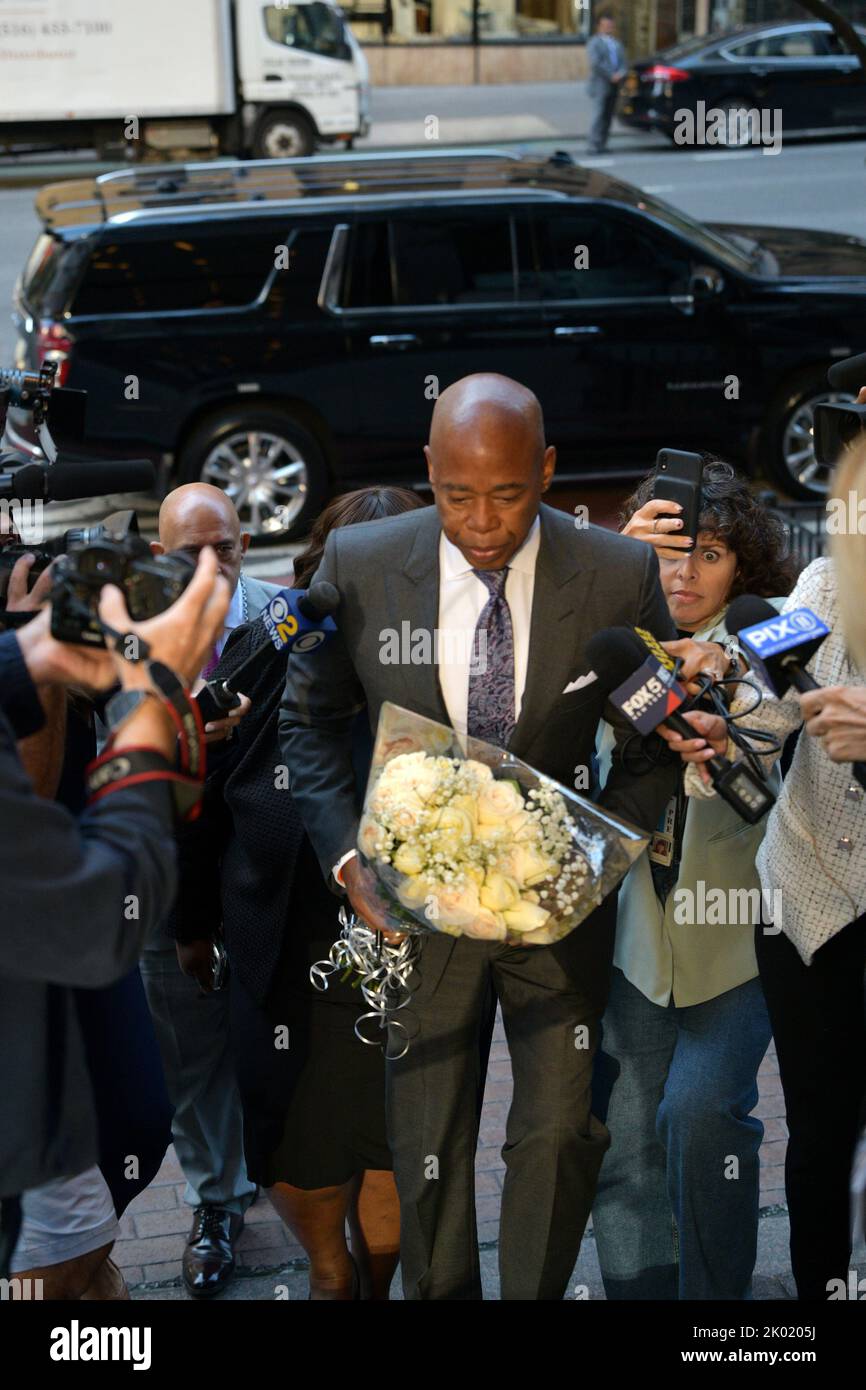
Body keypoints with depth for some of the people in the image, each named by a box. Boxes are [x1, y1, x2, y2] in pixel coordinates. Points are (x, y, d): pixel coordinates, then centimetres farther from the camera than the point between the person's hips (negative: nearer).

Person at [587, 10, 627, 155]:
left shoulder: (617, 44, 21)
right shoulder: (594, 43, 0)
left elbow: (622, 62, 14)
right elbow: (595, 64, -12)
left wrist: (620, 74, -8)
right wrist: (611, 76, -15)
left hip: (614, 87, 7)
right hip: (600, 85, -6)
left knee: (608, 117, 5)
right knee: (599, 115, -12)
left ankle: (602, 144, 8)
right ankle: (594, 147, -14)